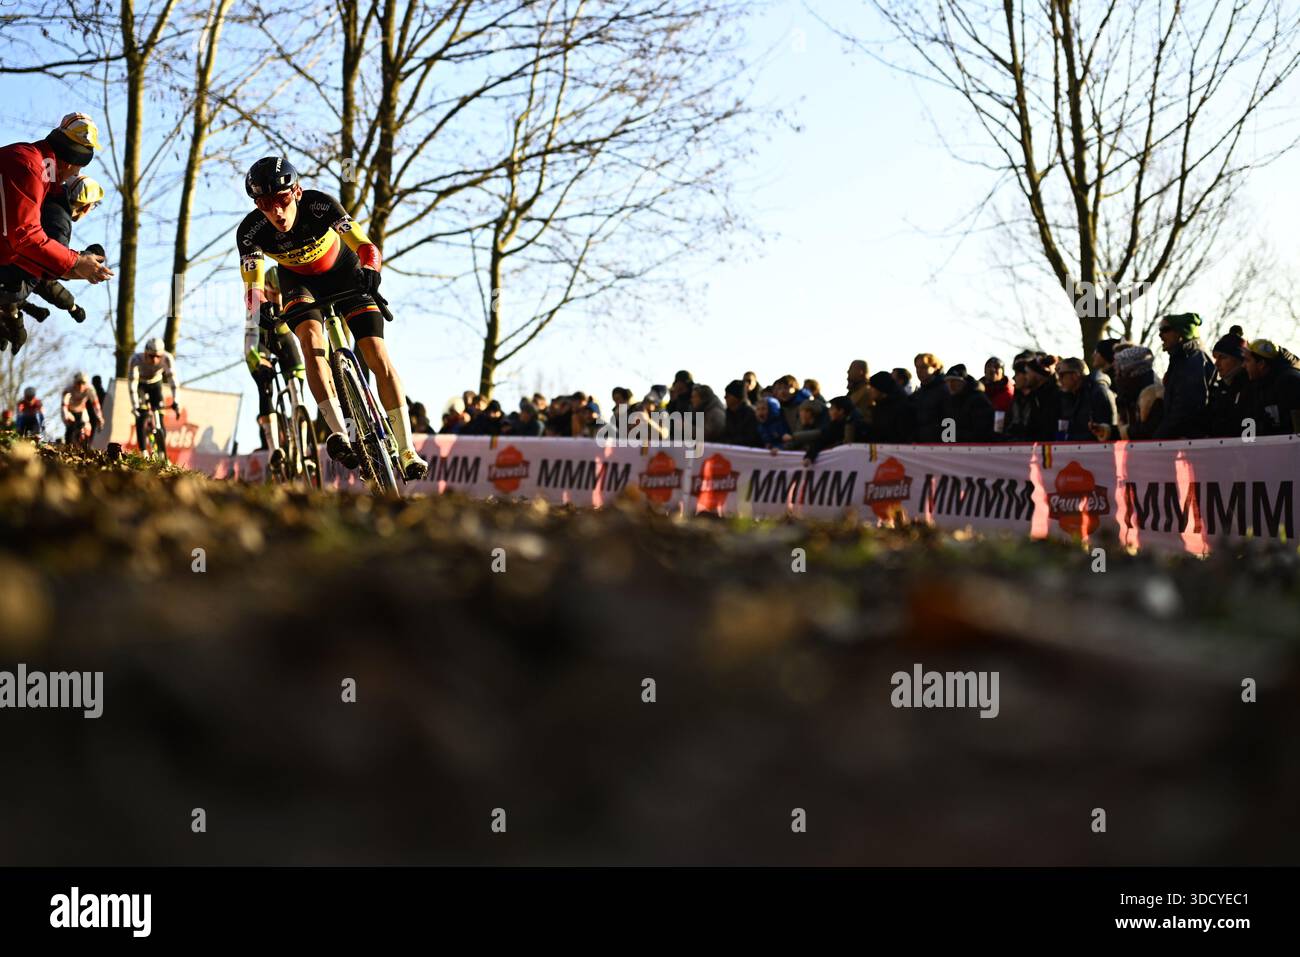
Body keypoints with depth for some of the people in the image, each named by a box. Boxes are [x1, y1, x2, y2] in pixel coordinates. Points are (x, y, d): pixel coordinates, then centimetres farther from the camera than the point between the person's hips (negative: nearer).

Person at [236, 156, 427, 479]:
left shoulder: (320, 205, -34)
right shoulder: (251, 231, -28)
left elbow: (366, 246, -39)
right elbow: (252, 286, -30)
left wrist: (369, 270, -61)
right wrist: (260, 308, -53)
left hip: (344, 273, -1)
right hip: (299, 281, 1)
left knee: (378, 355, -13)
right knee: (312, 339, -31)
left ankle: (406, 450, -9)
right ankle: (340, 433, -34)